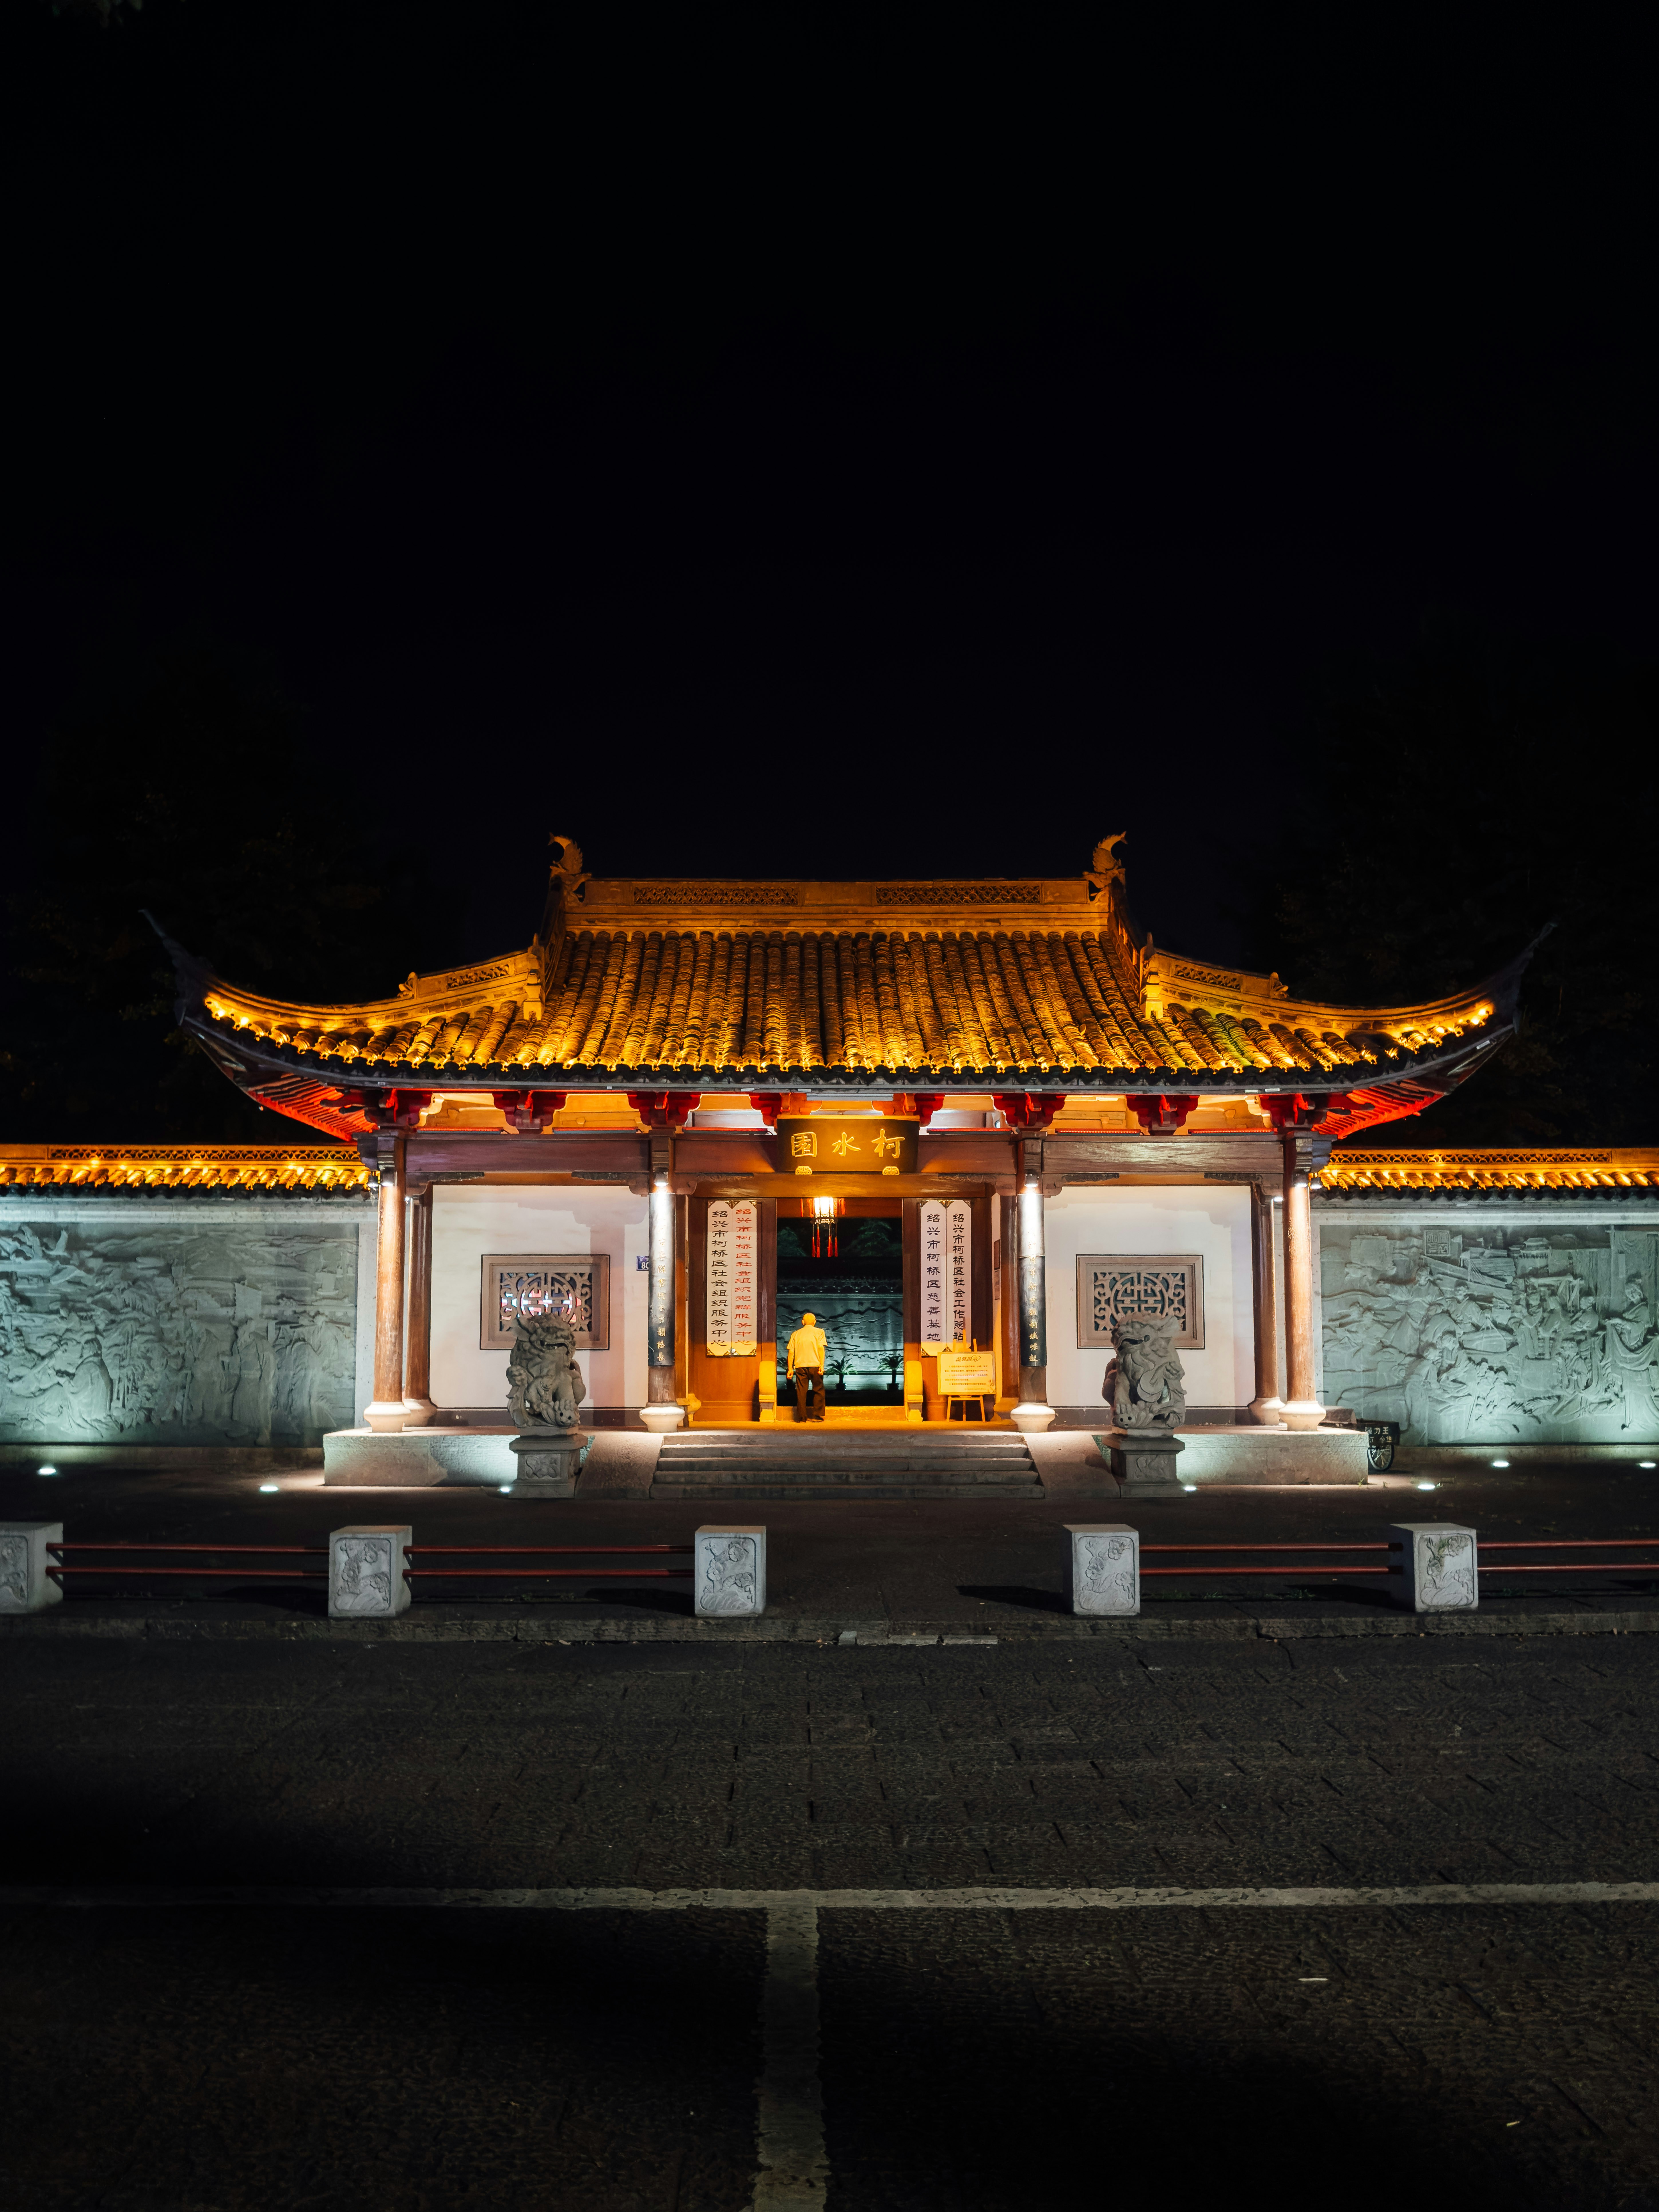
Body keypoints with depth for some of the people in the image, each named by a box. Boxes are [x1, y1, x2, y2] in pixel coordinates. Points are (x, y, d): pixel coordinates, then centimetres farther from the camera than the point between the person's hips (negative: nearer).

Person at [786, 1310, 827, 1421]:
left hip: (800, 1366, 2)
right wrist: (822, 1365, -9)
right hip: (815, 1365, -2)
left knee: (801, 1392, 5)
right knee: (818, 1390, 5)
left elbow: (791, 1352, 9)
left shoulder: (796, 1334, 14)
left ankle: (802, 1417, 3)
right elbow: (821, 1348, -5)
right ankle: (818, 1416, -1)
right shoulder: (819, 1332, 7)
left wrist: (790, 1369, 11)